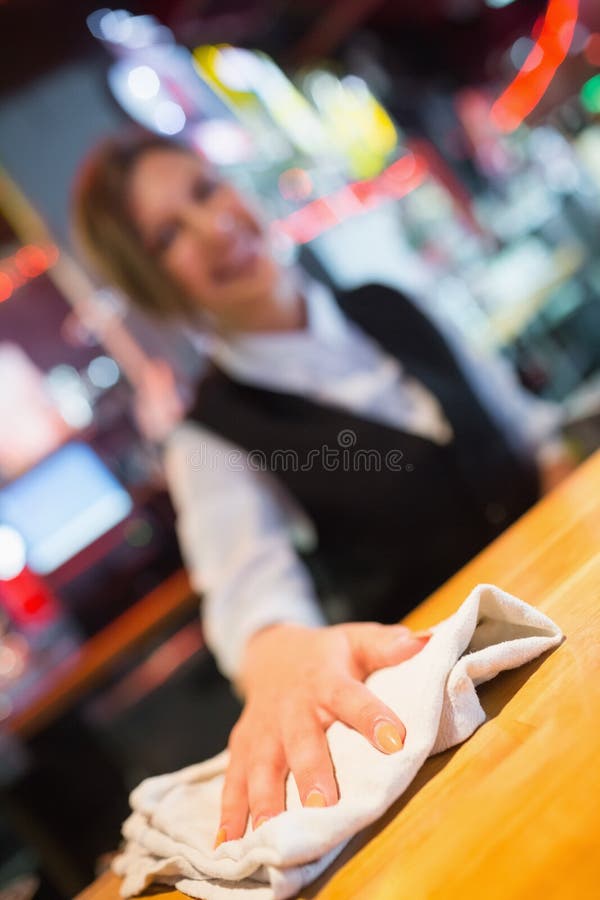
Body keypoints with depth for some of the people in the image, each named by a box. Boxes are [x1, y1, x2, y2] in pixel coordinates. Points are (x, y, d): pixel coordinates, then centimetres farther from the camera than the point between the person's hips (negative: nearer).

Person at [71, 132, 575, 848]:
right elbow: (246, 574, -28)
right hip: (447, 669, -3)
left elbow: (522, 422, 14)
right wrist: (281, 653, -50)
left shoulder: (387, 307, 6)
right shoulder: (212, 439, -9)